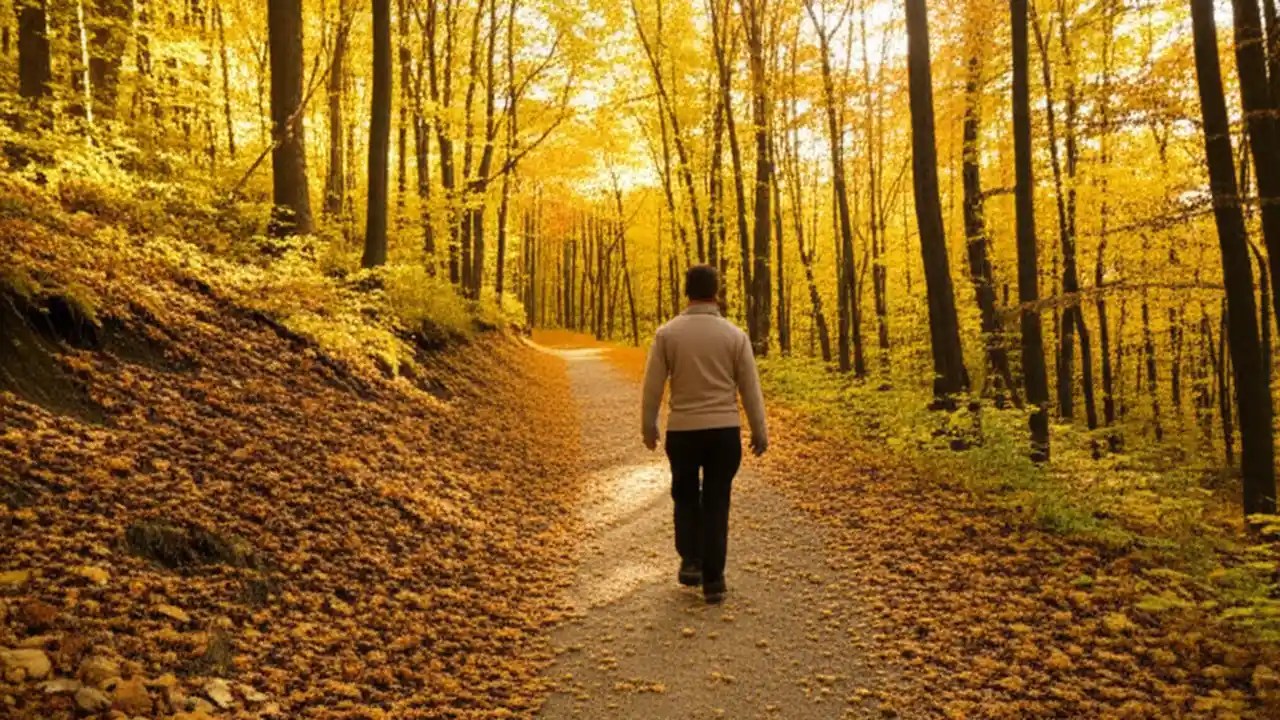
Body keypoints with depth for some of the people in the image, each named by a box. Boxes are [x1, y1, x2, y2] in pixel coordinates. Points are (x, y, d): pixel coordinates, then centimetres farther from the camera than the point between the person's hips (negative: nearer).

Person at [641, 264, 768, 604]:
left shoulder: (667, 334, -5)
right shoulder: (735, 335, -4)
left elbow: (652, 386, -2)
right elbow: (751, 389, 0)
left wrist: (648, 426, 12)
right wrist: (760, 432, 9)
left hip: (682, 431, 0)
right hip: (724, 430, 0)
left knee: (685, 496, 22)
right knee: (716, 504, 9)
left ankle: (690, 561, 13)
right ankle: (713, 580, 10)